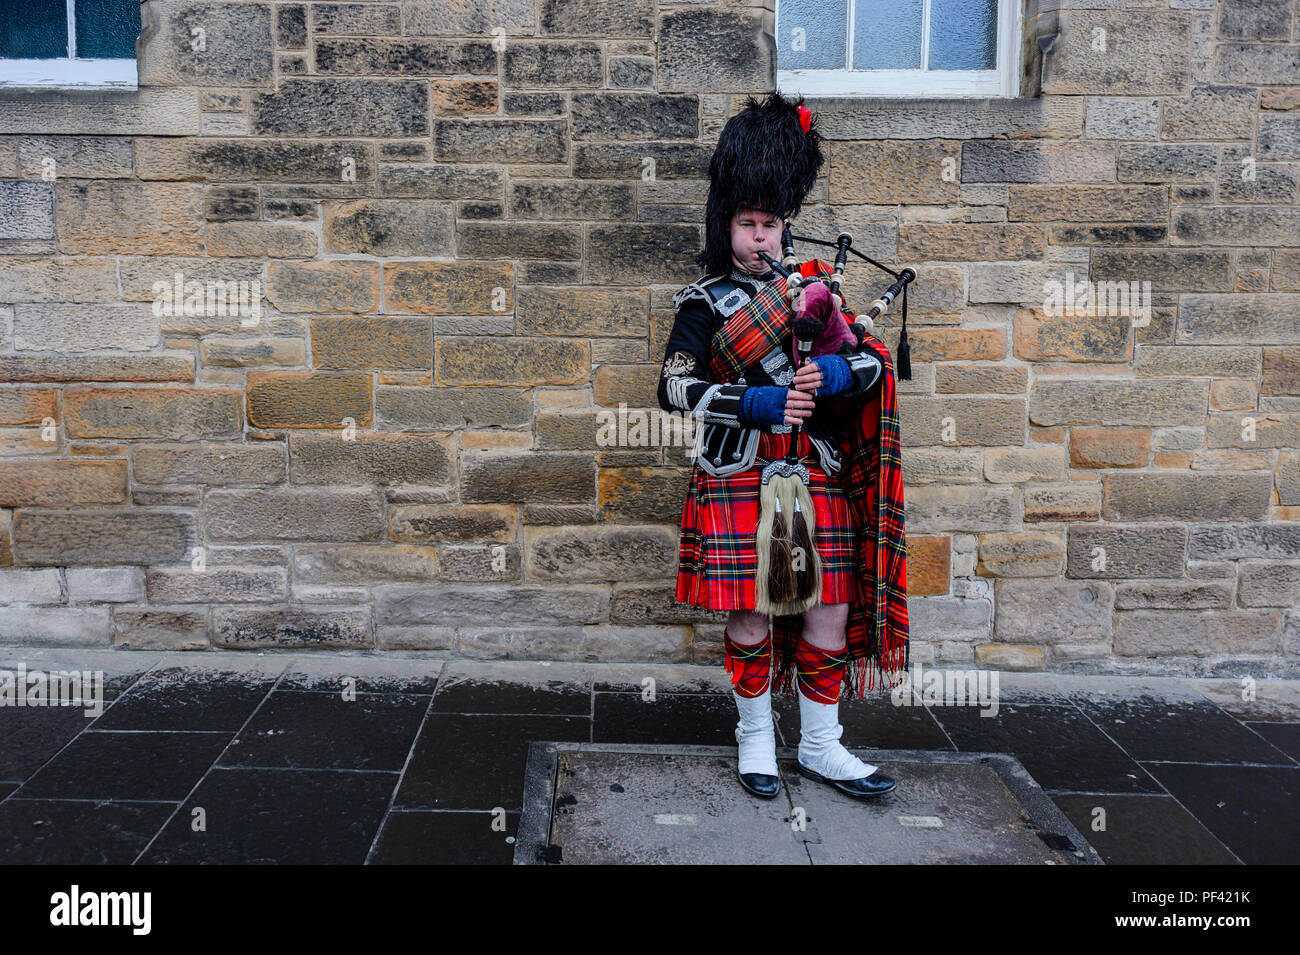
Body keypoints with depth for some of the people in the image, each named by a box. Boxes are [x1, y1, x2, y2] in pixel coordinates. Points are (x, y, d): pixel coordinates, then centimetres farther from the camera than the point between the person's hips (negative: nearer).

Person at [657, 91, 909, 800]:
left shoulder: (812, 287, 12)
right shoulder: (706, 301, 1)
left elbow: (877, 357, 9)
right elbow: (674, 389, -9)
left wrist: (839, 372, -13)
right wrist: (754, 402, -19)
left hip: (814, 475, 4)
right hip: (738, 477, -4)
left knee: (828, 613, 6)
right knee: (752, 618, 3)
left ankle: (820, 746, 22)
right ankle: (755, 738, 24)